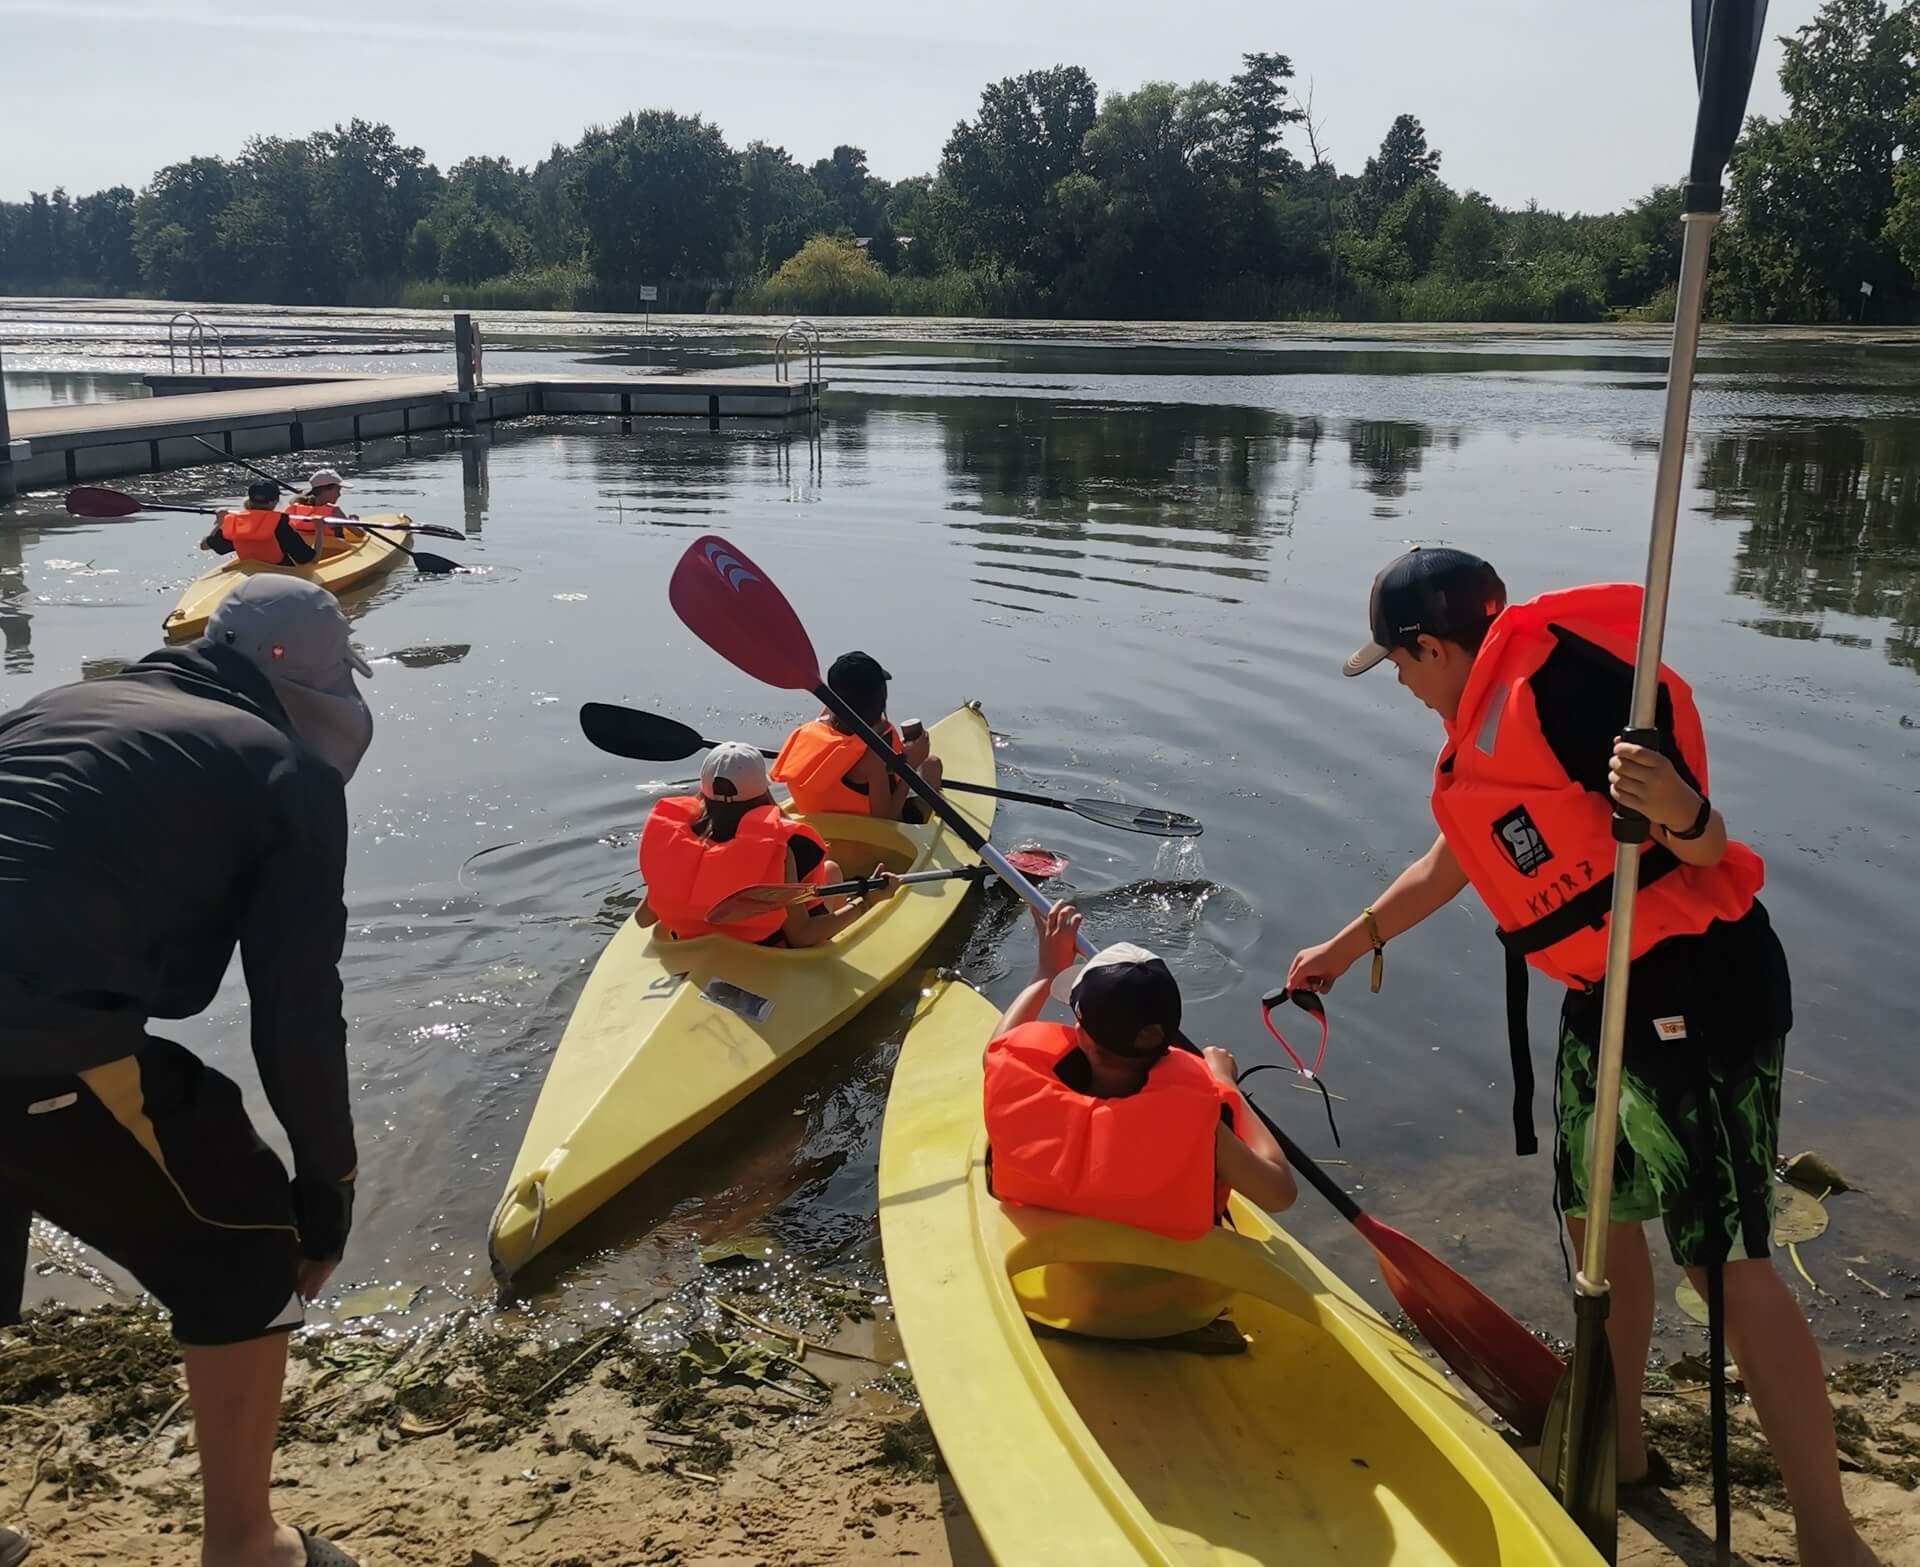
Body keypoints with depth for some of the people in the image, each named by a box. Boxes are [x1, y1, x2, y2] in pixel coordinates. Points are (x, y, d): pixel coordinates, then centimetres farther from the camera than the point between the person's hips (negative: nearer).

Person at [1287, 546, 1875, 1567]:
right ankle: (1619, 1446, 34)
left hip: (1700, 993, -10)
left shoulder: (1565, 678, -18)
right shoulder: (1494, 715, 12)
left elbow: (1705, 849, -21)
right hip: (1609, 995, 10)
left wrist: (1680, 812, -44)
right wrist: (1347, 947, 35)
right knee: (1599, 1218, 17)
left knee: (1727, 1262, -9)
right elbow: (1449, 865, 26)